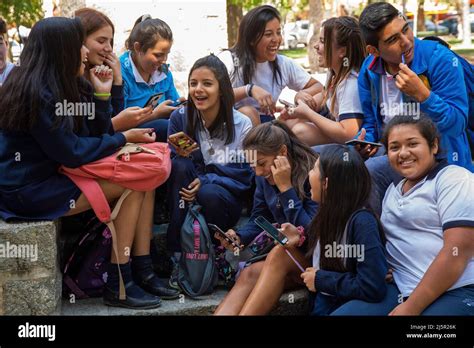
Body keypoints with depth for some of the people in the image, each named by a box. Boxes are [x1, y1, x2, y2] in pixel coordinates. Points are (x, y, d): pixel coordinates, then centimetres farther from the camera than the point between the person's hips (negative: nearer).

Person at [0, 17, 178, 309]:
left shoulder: (67, 86, 10)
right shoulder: (38, 93, -19)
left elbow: (96, 135, 10)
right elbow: (71, 153, -20)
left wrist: (102, 94, -1)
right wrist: (124, 138, -11)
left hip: (52, 175, 9)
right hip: (30, 190, -9)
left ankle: (143, 274, -1)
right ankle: (118, 285, -7)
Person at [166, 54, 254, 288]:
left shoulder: (241, 125, -5)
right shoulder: (180, 117, -1)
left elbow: (245, 175, -7)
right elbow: (176, 166, 0)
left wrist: (207, 181, -22)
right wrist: (181, 155, -25)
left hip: (226, 199, -2)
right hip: (185, 200, 2)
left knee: (209, 195, -37)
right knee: (181, 166, -30)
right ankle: (177, 258, -28)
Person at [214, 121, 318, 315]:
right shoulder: (265, 177, 3)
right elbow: (258, 220, 13)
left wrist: (285, 187, -25)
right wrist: (239, 237, -9)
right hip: (285, 257, 6)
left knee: (279, 253, -34)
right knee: (249, 274, -23)